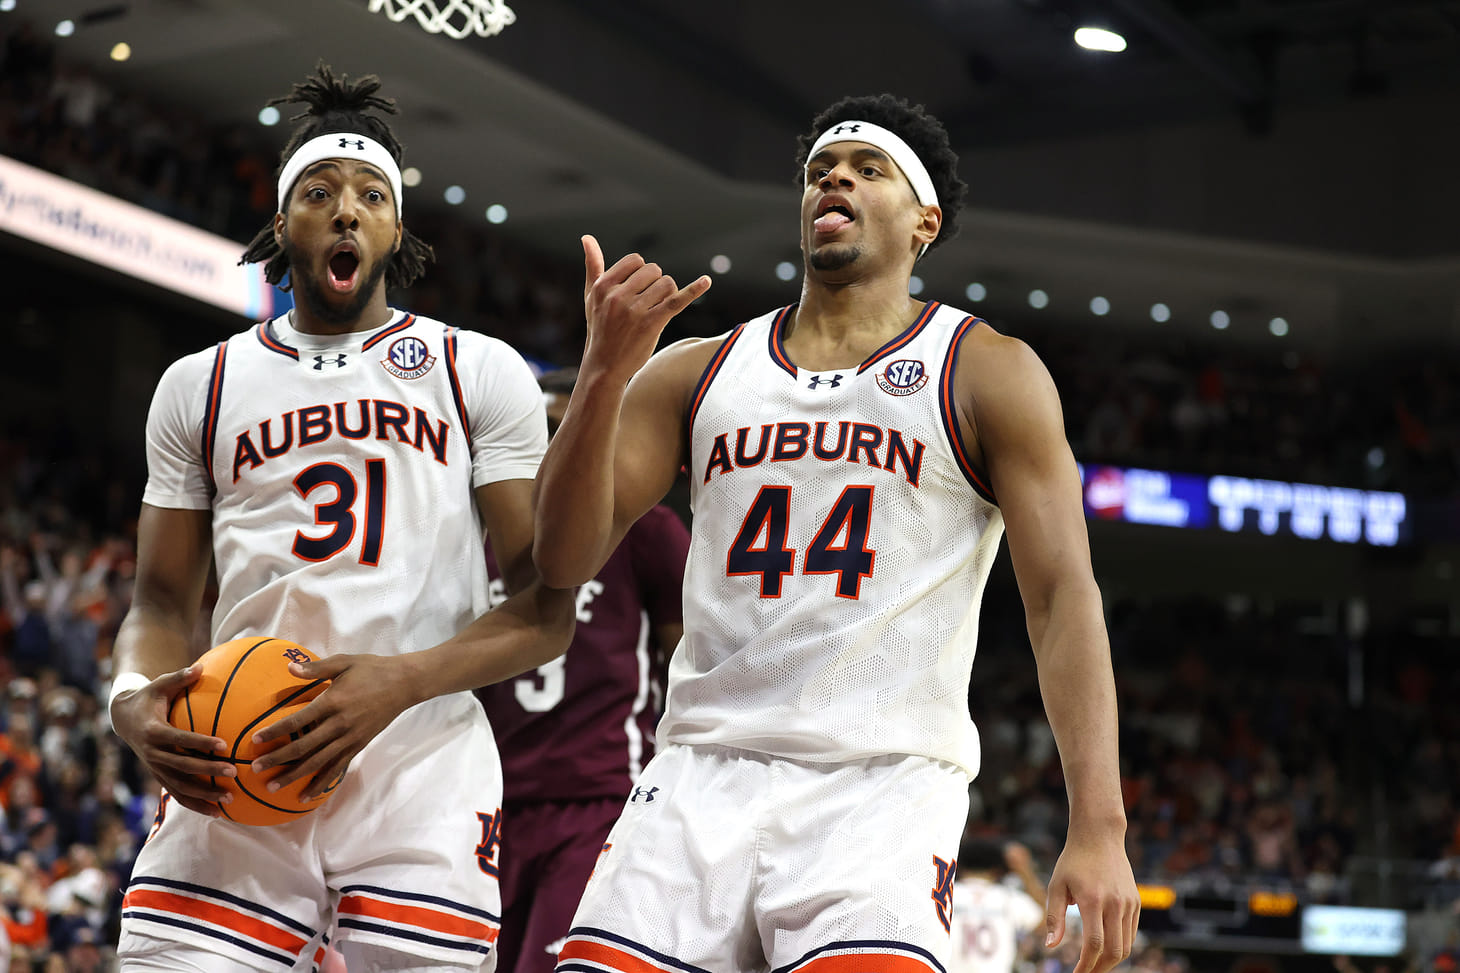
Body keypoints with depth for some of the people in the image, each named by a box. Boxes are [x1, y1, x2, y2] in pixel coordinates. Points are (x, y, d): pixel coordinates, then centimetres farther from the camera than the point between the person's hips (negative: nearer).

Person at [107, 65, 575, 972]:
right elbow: (162, 602, 18)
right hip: (236, 778, 2)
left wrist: (402, 680, -14)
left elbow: (547, 608, 3)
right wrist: (135, 701, -6)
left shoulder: (482, 373, 9)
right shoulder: (200, 386, 17)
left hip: (425, 768, -1)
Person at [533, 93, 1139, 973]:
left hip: (883, 786, -3)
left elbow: (1063, 594, -2)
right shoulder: (694, 373, 14)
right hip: (703, 776, 3)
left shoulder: (989, 374, 5)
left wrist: (1099, 828, -13)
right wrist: (606, 370, -8)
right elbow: (565, 561, 7)